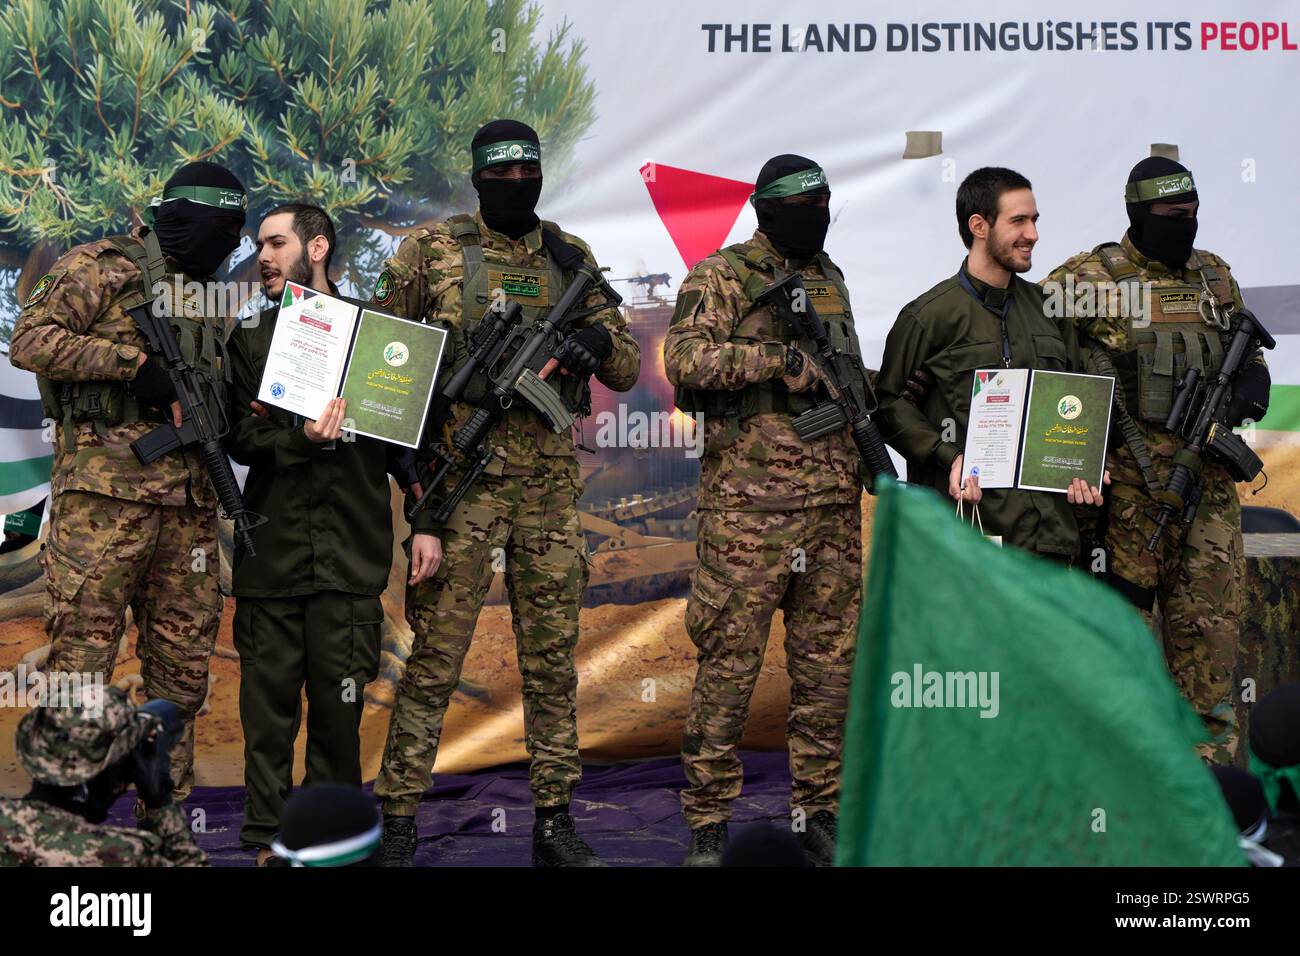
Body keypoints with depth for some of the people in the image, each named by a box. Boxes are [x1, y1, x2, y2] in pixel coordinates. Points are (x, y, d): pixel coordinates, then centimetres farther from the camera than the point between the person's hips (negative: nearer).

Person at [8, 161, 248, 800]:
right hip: (106, 490, -7)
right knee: (82, 656, -7)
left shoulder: (207, 296, 23)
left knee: (183, 664, 9)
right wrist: (133, 361, -16)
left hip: (188, 500, 8)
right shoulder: (102, 268, 0)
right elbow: (29, 341, -11)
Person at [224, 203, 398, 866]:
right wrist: (302, 439, -15)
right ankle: (268, 836, 10)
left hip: (351, 550, -1)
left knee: (339, 699, 1)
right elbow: (240, 438, 2)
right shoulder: (251, 337, 11)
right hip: (272, 547, 1)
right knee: (270, 697, 2)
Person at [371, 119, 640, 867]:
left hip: (551, 487, 4)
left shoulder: (572, 260, 12)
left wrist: (599, 341, -8)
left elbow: (629, 371, 13)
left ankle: (555, 821, 16)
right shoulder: (432, 252, 2)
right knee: (435, 658, -3)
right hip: (460, 482, -4)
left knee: (554, 659, 8)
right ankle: (398, 823, 5)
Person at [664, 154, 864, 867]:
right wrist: (780, 358, -22)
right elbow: (684, 356, -19)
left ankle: (819, 809, 18)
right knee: (729, 660, -3)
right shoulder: (722, 276, -3)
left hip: (834, 500, 6)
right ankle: (708, 820, 5)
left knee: (829, 661, 8)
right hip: (749, 502, -6)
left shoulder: (829, 281, 18)